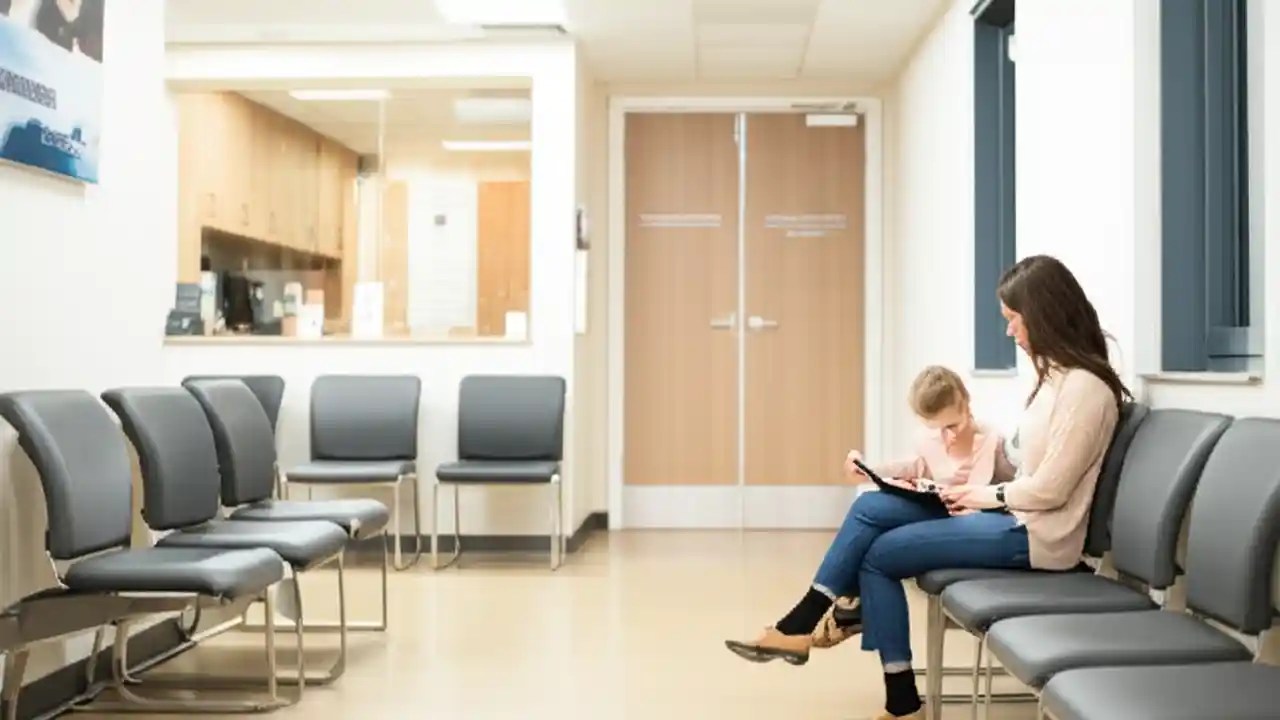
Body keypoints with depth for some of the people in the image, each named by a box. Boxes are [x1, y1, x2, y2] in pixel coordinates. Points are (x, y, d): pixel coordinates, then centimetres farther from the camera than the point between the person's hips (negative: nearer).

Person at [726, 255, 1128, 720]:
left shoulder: (1084, 387, -19)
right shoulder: (1057, 375, 11)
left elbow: (1050, 489, -20)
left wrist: (988, 494, -6)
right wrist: (982, 494, 1)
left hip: (1035, 533, -9)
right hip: (1017, 512, 9)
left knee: (878, 554, -6)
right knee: (870, 508, -1)